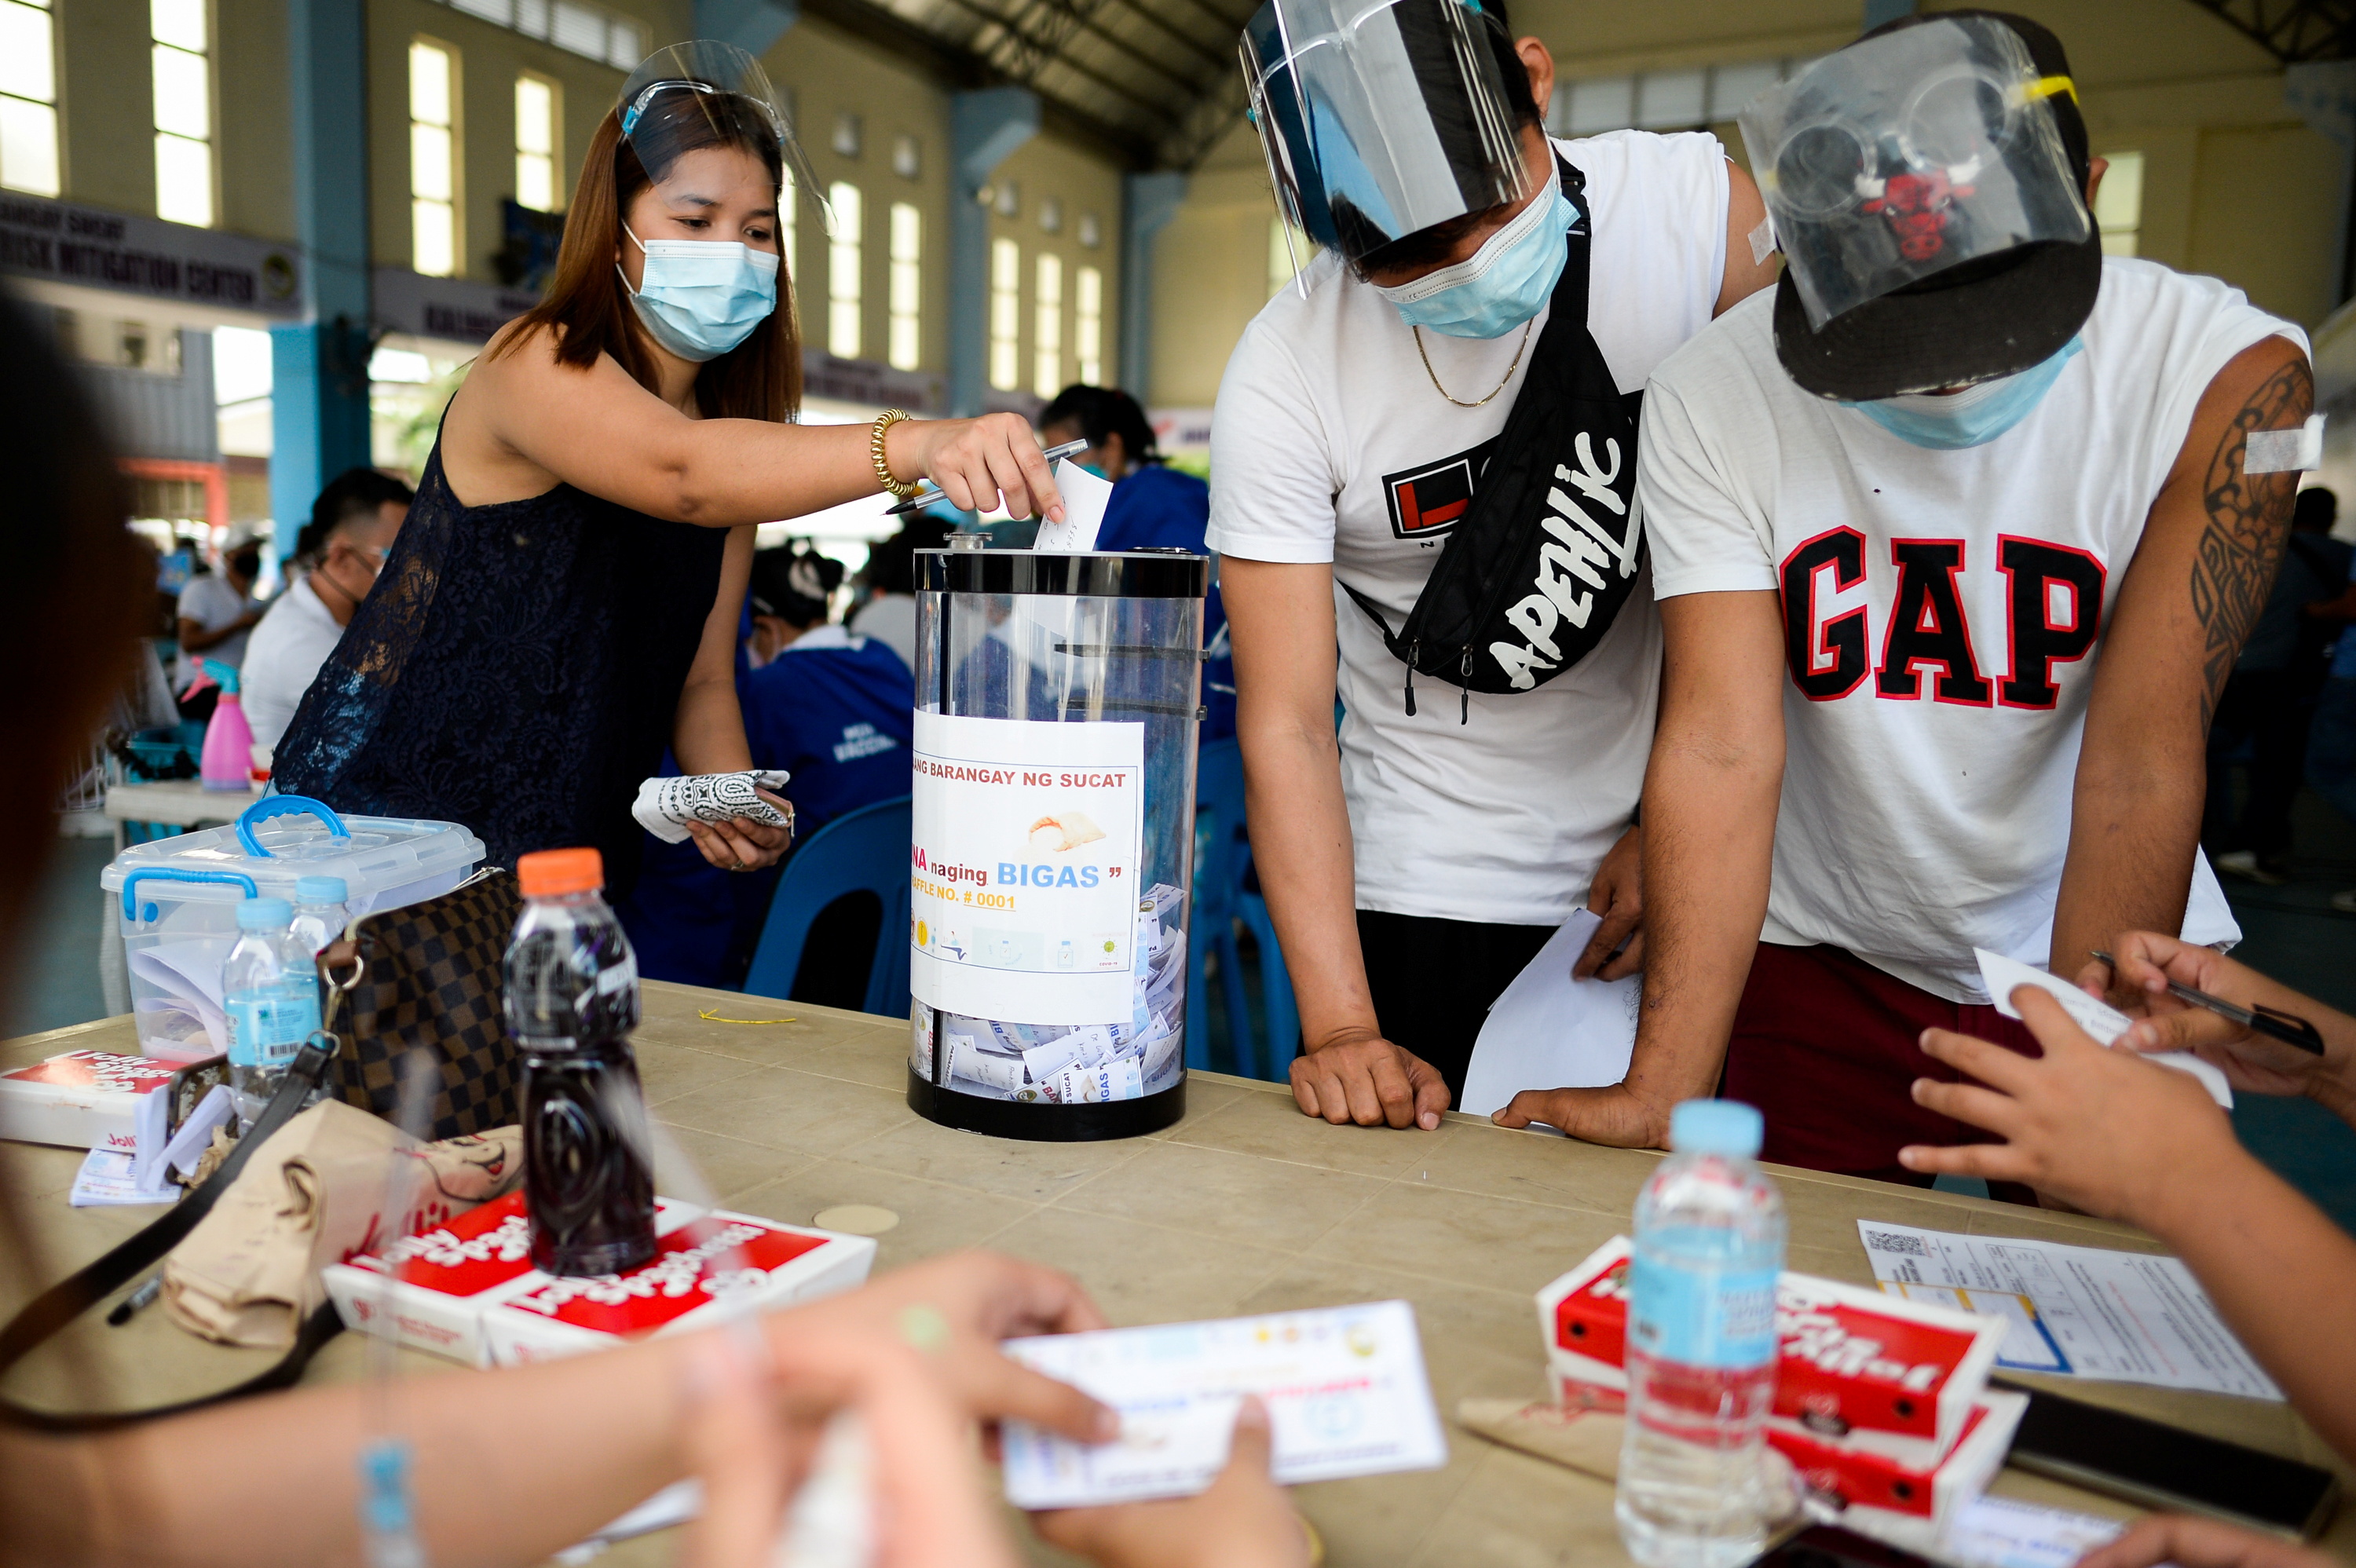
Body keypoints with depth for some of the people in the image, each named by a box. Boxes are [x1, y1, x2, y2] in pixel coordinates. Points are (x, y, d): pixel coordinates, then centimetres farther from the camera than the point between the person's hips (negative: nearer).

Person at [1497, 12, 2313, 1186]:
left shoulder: (2228, 376, -19)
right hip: (1824, 962, 0)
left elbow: (2141, 761, -21)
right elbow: (1722, 743, -24)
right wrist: (1663, 1096, -29)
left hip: (2104, 961, 0)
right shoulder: (1712, 398, -18)